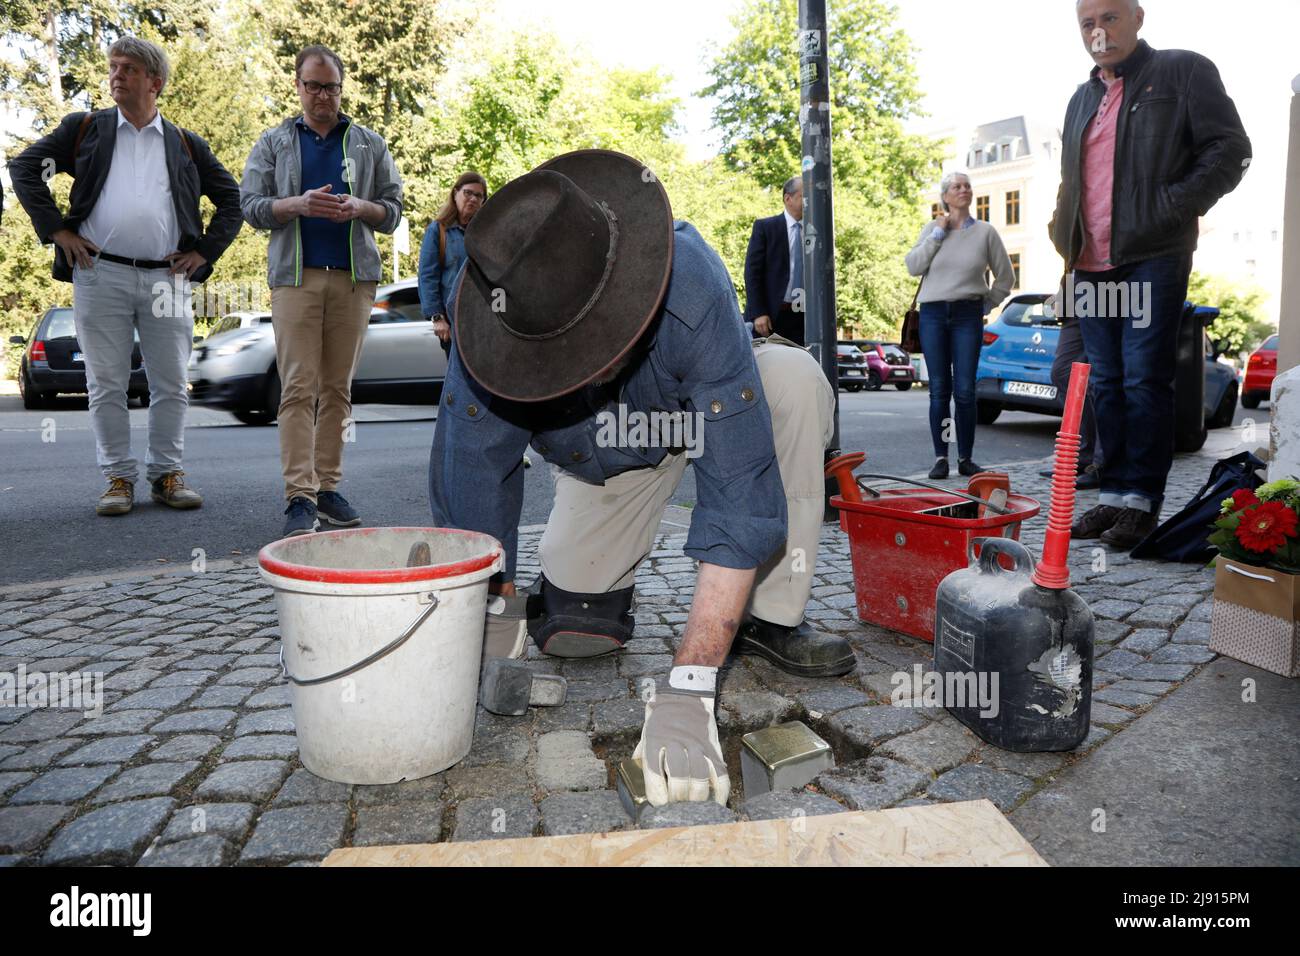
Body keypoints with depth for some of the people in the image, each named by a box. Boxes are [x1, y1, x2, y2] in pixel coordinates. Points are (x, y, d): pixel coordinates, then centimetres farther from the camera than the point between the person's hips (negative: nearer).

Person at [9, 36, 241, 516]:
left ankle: (167, 474, 13)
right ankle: (118, 477, 10)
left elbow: (231, 198, 16)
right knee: (107, 385, 2)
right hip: (100, 275, 0)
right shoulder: (84, 129, 13)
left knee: (171, 385, 2)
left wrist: (205, 251, 6)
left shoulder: (187, 144, 14)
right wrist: (56, 228, 1)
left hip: (167, 278, 0)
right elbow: (24, 167, 12)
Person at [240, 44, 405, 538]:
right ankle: (300, 496, -10)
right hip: (296, 275, -1)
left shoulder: (369, 143, 16)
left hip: (354, 276, 1)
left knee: (337, 388, 3)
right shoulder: (274, 142, 14)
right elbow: (251, 206, 7)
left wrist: (361, 208, -9)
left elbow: (393, 210, 13)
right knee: (299, 388, -9)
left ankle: (328, 487, 9)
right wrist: (298, 204, -12)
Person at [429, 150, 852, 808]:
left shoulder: (692, 288, -42)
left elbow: (741, 502, -45)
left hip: (709, 407, -1)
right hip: (603, 455, 1)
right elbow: (470, 502, -25)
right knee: (568, 631, -15)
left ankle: (769, 617, -18)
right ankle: (607, 573, 22)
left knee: (795, 380, -34)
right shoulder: (494, 323, -34)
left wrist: (685, 693, -48)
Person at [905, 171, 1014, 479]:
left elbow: (1005, 276, 13)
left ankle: (965, 458, 4)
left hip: (968, 315, -1)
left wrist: (987, 305, 8)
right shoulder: (933, 227, 9)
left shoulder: (985, 231, 7)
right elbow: (913, 266, -3)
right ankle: (941, 457, 4)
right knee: (939, 389, 0)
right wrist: (938, 233, -5)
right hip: (933, 314, 1)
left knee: (965, 390, -5)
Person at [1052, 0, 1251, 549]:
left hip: (1152, 258, -6)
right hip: (1091, 267, 6)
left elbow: (1230, 151, -2)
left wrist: (1170, 210, -13)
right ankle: (1114, 497, 12)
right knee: (1106, 384, 6)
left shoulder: (1182, 72, 5)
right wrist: (1065, 237, 13)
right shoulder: (1081, 100, 23)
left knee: (1144, 380, -9)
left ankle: (1142, 503, -4)